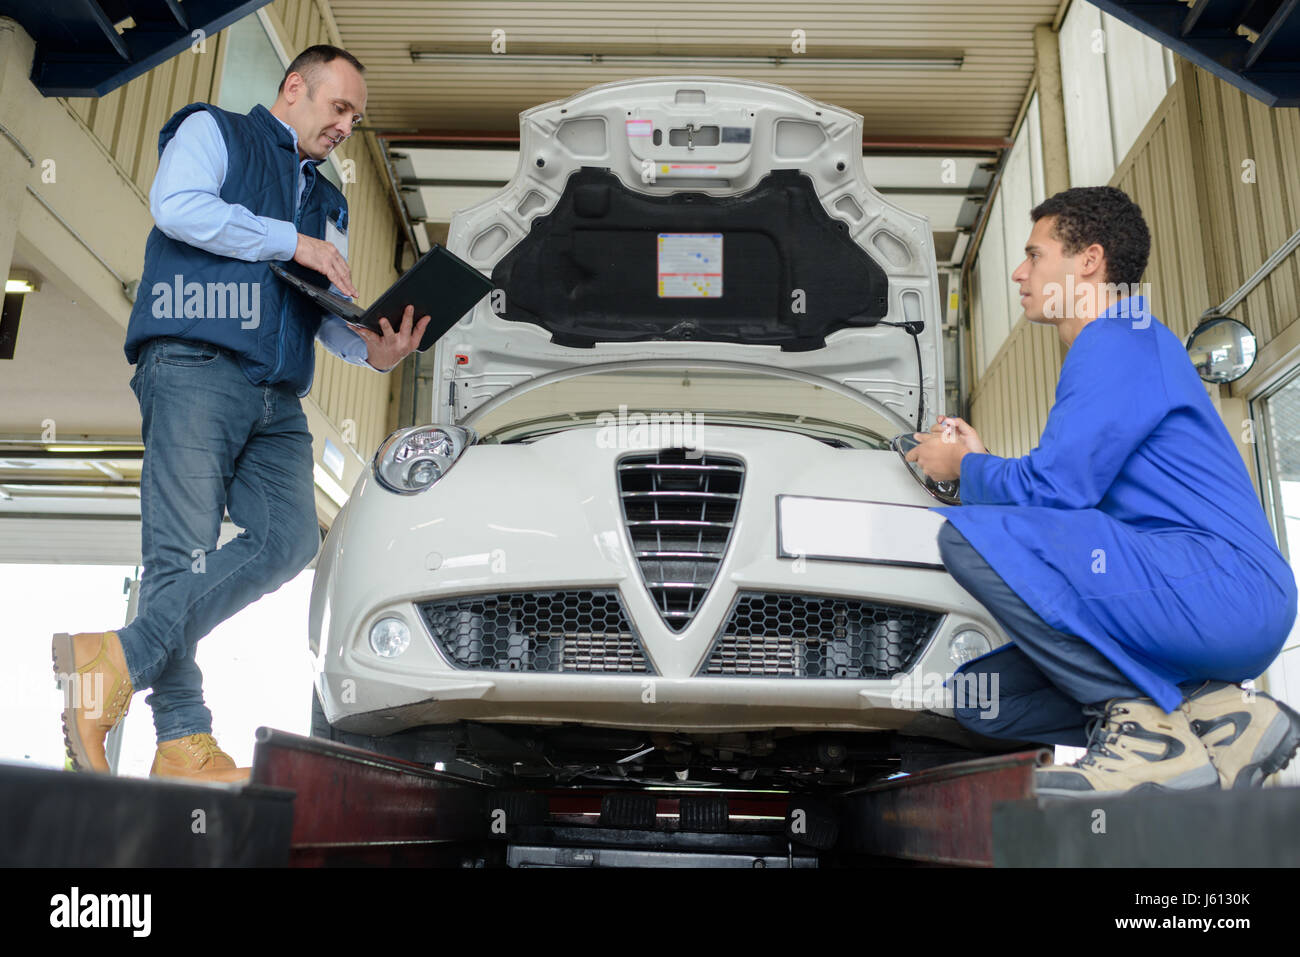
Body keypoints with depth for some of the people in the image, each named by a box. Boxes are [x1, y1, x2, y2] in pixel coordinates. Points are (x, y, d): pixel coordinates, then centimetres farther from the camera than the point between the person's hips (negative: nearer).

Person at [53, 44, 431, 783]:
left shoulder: (329, 203, 32)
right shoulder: (212, 132, 15)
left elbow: (328, 310, 23)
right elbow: (178, 206, -7)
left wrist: (371, 348, 1)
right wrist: (293, 243, -5)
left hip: (278, 397, 6)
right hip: (195, 367, -6)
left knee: (289, 540, -14)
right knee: (185, 552, -10)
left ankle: (120, 663, -13)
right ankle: (184, 738, -7)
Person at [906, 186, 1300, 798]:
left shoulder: (1120, 340, -8)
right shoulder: (1108, 349, 24)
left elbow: (1050, 490, -17)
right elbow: (1073, 497, 25)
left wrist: (963, 467, 2)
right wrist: (979, 460, 19)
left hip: (1224, 586, -10)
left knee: (971, 534, -24)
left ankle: (1148, 725, -16)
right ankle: (1215, 710, 2)